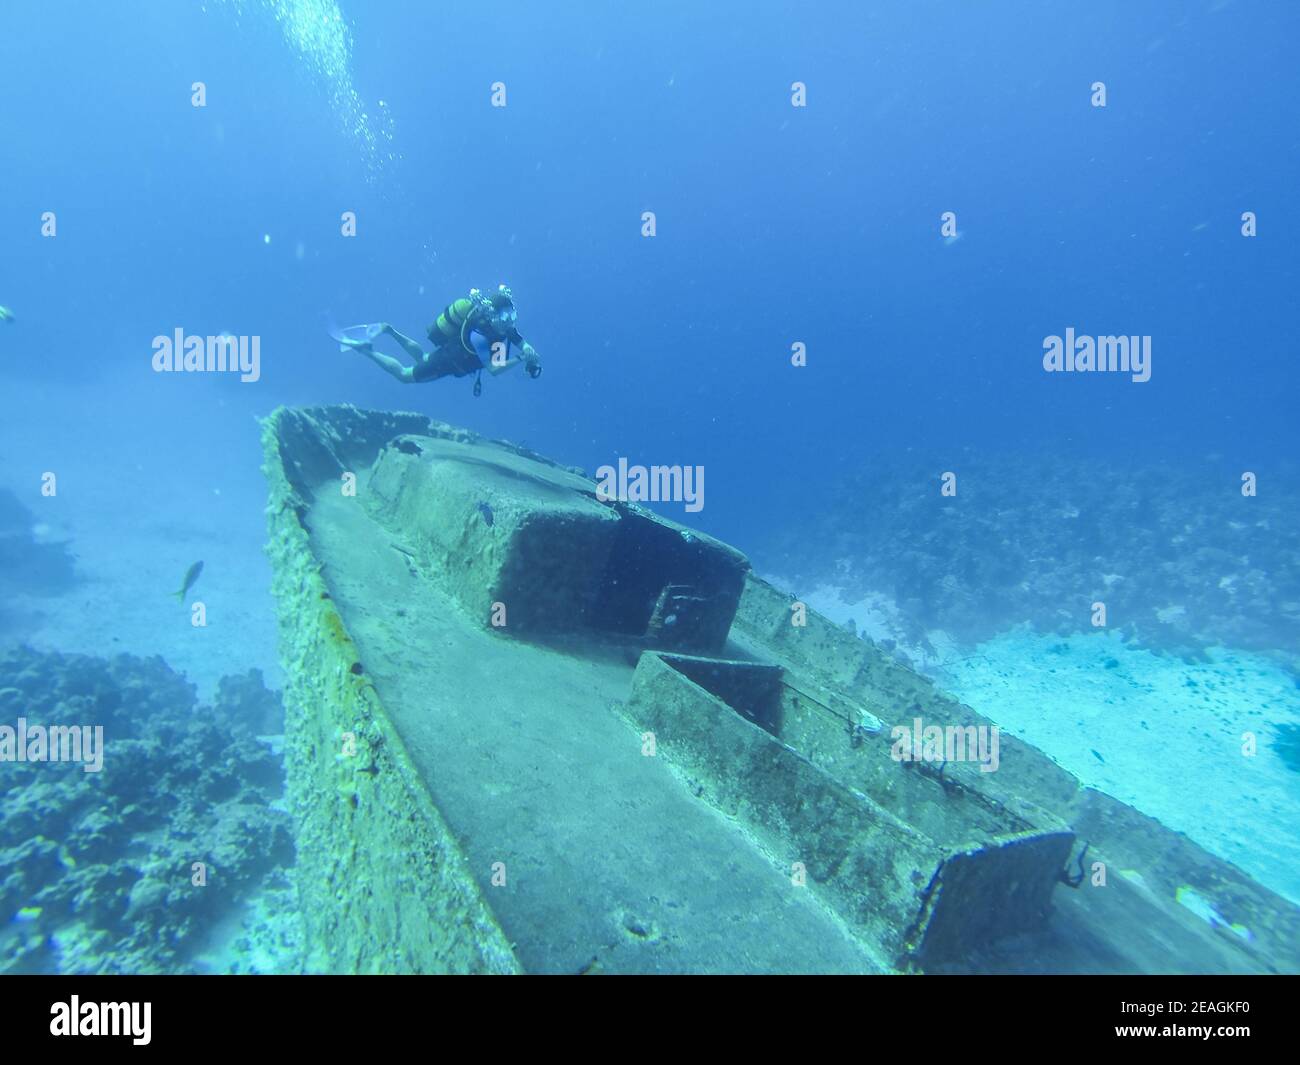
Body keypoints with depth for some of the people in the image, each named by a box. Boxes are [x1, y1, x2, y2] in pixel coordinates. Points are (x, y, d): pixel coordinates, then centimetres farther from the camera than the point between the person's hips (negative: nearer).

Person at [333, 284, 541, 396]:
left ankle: (388, 330, 41)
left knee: (422, 359, 37)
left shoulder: (503, 323, -19)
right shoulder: (478, 334, -42)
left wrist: (529, 351, -33)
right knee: (403, 375, 13)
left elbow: (522, 344, -10)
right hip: (444, 363, -8)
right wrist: (520, 359, -46)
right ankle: (363, 348, 21)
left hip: (447, 349, 8)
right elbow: (494, 369, -41)